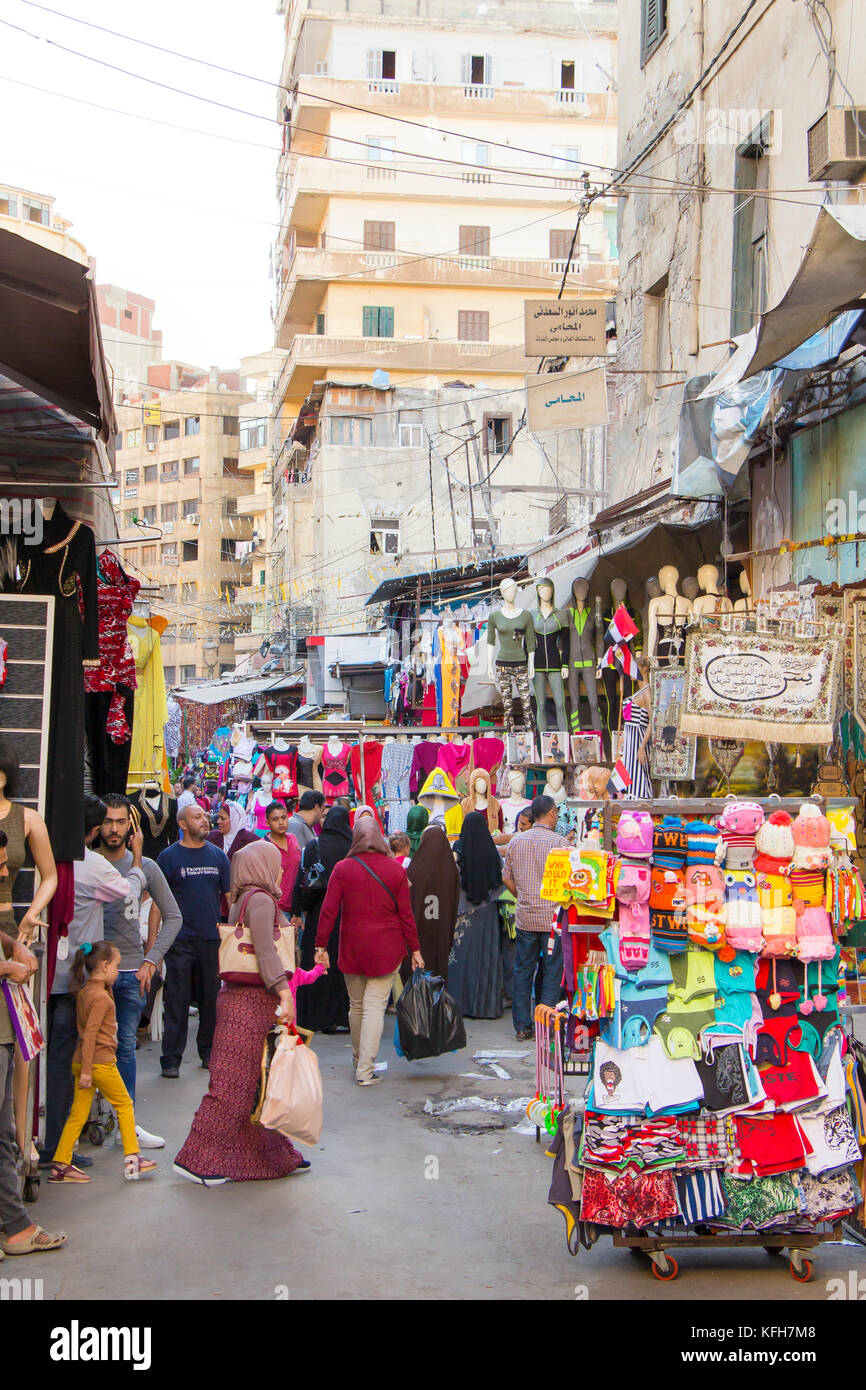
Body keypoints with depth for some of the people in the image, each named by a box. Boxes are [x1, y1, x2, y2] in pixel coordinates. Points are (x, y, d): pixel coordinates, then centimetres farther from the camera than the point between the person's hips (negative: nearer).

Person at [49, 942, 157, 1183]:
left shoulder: (83, 991, 10)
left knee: (78, 1113, 10)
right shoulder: (101, 997, -17)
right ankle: (132, 1160, 11)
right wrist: (87, 1070, -22)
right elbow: (90, 1034, -22)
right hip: (100, 1063, -8)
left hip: (81, 1062, 8)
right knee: (124, 1106, 7)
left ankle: (60, 1165, 9)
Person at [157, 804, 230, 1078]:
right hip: (180, 940, -3)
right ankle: (171, 1059, 5)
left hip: (213, 939, 3)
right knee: (176, 1001, -2)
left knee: (212, 999, 9)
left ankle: (209, 1052, 22)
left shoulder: (217, 855, 10)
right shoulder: (169, 856, 0)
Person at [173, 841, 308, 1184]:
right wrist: (284, 993, -27)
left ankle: (275, 1155, 19)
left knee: (263, 1082, 13)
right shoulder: (261, 900, -12)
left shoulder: (243, 900, 16)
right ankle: (197, 1159, -2)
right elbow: (265, 951, -22)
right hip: (250, 1002, -10)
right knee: (233, 1083, -6)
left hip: (239, 997, 10)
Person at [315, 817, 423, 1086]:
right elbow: (406, 913, -1)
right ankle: (366, 1070, -7)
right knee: (375, 1006, -2)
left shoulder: (342, 869, -4)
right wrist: (415, 949, 7)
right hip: (386, 948, -1)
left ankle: (359, 1061, 29)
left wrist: (321, 945, 0)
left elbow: (328, 910, -6)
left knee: (356, 1005, 15)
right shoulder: (396, 870, -3)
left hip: (352, 947, 1)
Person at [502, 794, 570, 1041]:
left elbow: (506, 878, 10)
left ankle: (522, 1027, 12)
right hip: (553, 917, -4)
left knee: (523, 971, 9)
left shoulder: (516, 841, 5)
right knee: (551, 972, 4)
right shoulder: (560, 842, -9)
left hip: (525, 917, 4)